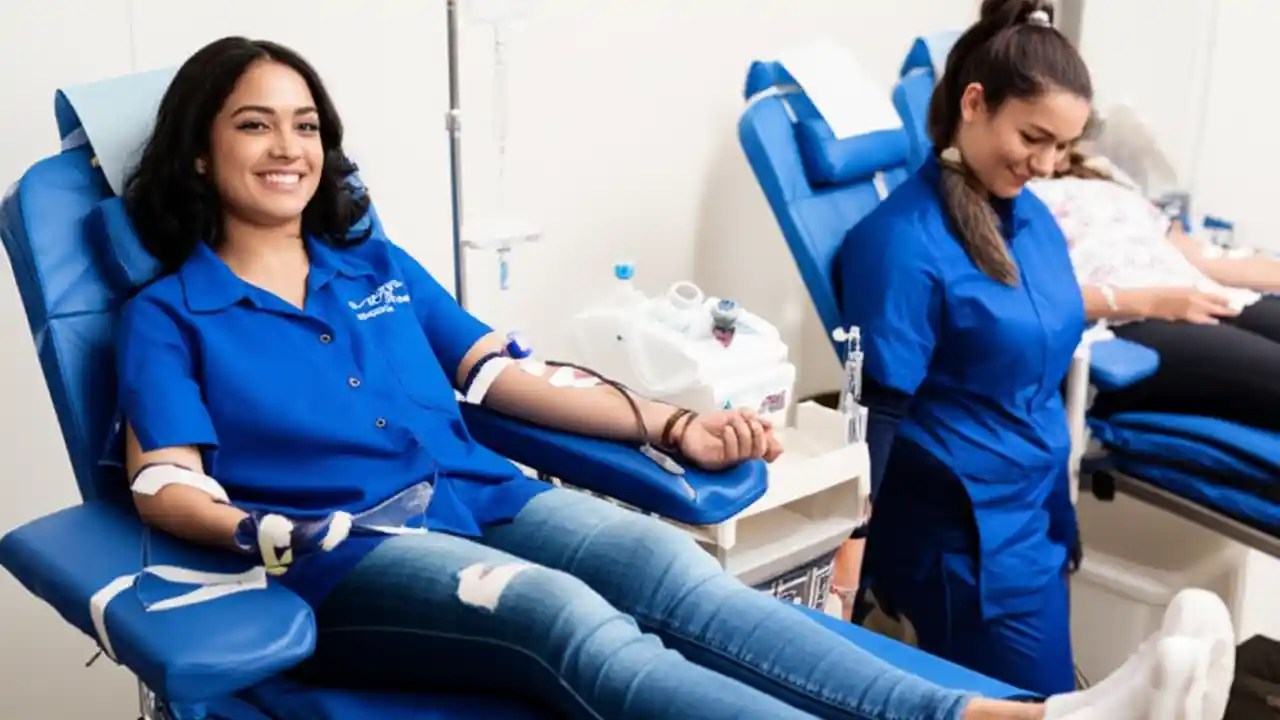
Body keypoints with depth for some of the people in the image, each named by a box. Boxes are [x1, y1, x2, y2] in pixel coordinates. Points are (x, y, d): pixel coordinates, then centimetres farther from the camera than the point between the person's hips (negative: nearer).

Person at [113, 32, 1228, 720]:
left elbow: (503, 379, 15)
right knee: (569, 618, -35)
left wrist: (671, 427, 4)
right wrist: (269, 534, -24)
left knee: (669, 564, -28)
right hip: (354, 556, -4)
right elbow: (164, 485, -2)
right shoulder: (168, 314, 9)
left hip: (484, 497, 4)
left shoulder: (380, 267, 22)